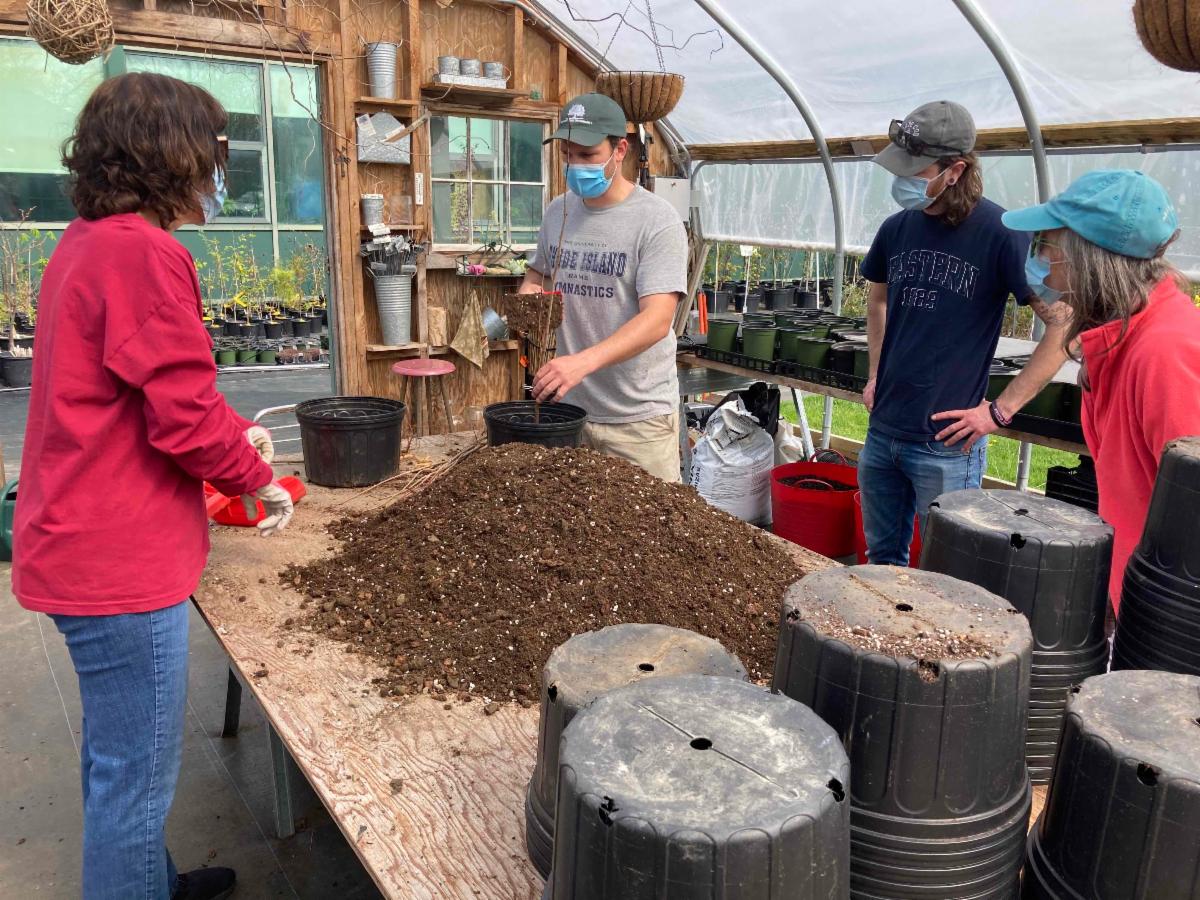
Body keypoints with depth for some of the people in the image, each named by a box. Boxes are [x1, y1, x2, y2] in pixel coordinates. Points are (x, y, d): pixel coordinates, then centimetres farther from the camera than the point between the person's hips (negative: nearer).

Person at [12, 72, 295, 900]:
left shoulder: (83, 245, 11)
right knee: (139, 773, 5)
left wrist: (232, 432, 11)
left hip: (80, 545, 11)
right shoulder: (144, 252, -20)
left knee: (114, 752, 24)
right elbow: (183, 415, -22)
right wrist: (257, 477, -5)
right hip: (122, 560, -10)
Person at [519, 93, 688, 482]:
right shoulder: (556, 212, 8)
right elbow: (538, 275, 23)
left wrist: (584, 361, -35)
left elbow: (657, 319, -21)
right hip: (566, 406, 5)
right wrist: (527, 298, -2)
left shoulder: (657, 220, -12)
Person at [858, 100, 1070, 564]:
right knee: (882, 559, 19)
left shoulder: (1000, 235, -13)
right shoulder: (897, 228, 5)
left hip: (946, 444, -6)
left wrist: (1000, 410, -14)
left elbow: (1064, 326, -13)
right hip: (882, 432, 6)